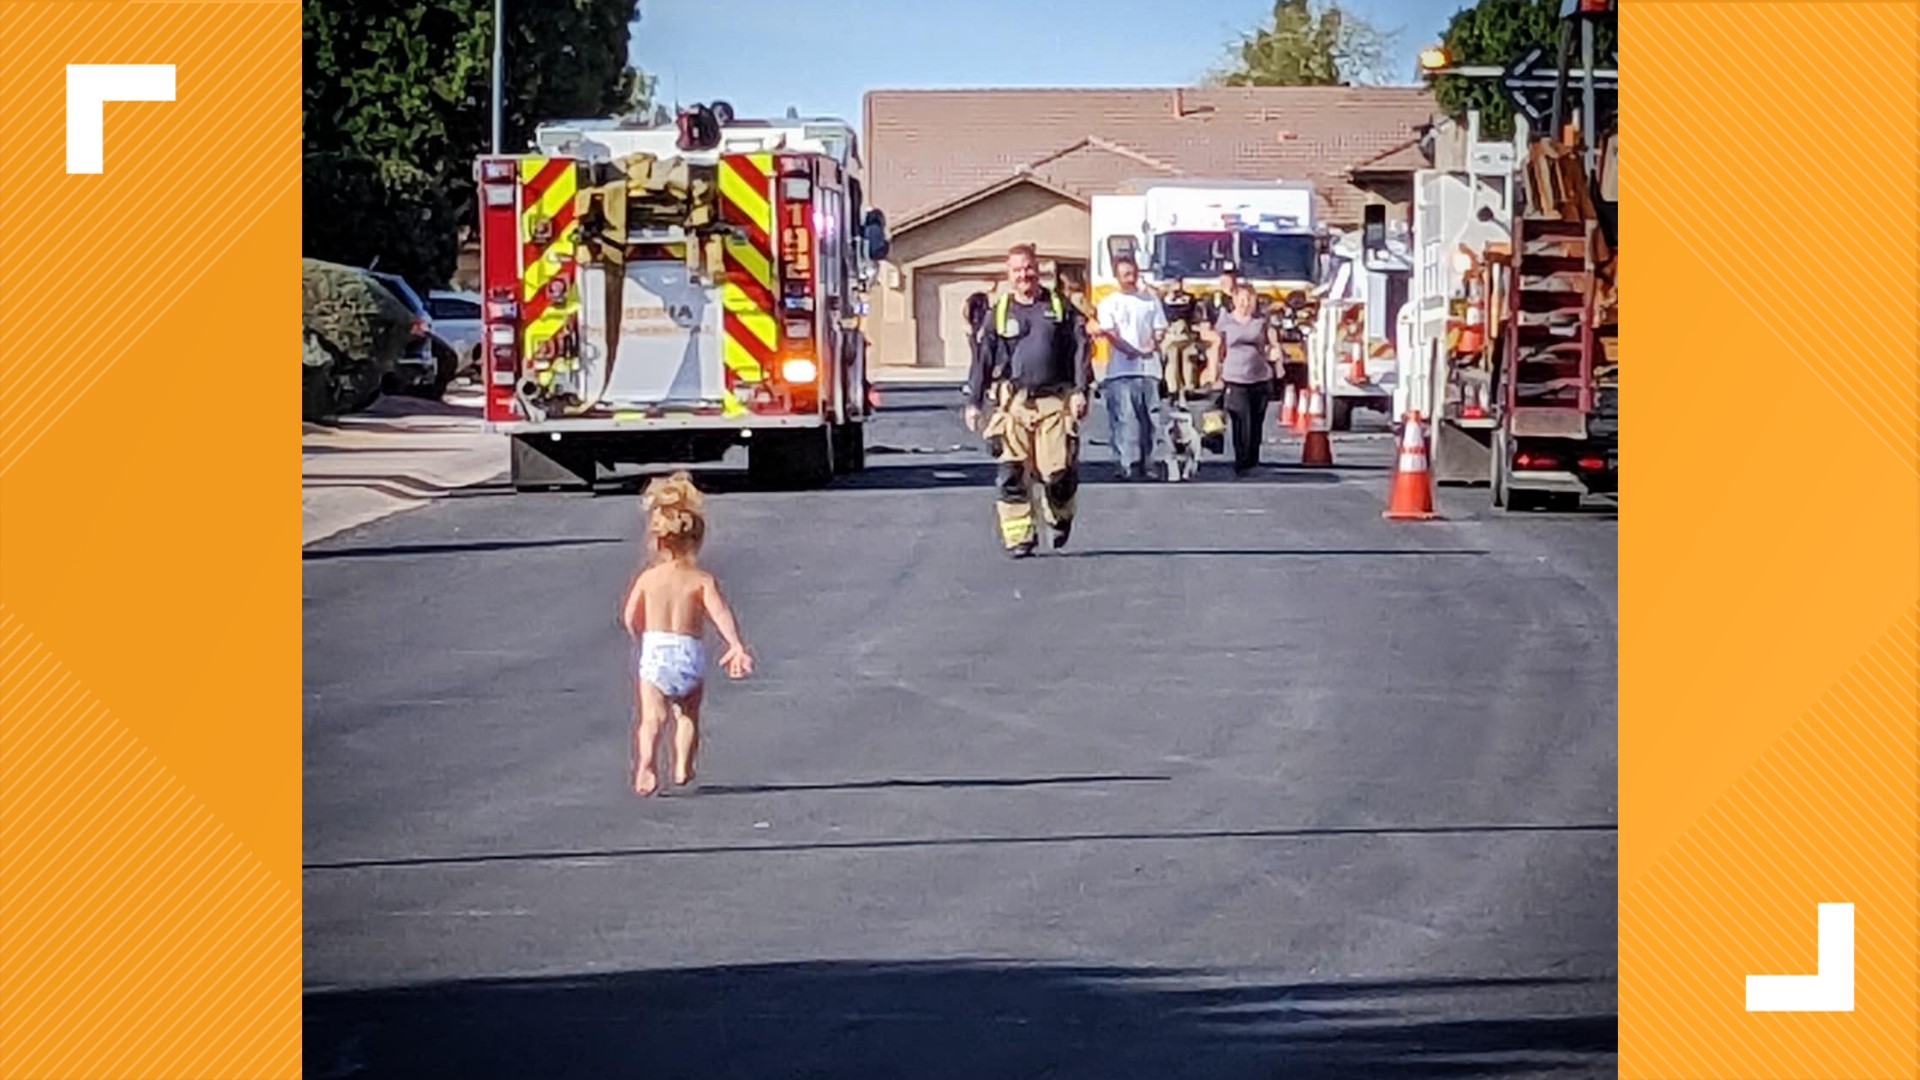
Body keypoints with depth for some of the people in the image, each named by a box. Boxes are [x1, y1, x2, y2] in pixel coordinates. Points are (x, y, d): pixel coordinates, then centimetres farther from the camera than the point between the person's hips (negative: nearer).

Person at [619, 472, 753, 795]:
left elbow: (629, 617, 3)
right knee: (688, 714, 23)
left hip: (653, 653, -1)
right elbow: (719, 612, -13)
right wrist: (737, 646, -18)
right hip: (690, 654, 1)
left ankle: (645, 763, -35)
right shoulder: (702, 580, -1)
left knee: (651, 717, -12)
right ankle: (682, 767, 18)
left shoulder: (647, 578, 4)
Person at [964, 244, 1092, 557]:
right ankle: (1019, 536, -2)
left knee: (1058, 470, -5)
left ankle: (1060, 518, 25)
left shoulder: (1059, 308, 11)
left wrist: (1080, 390, -4)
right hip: (1013, 402, 1)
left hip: (1054, 400, -1)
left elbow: (1080, 349, 8)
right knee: (1012, 473, -8)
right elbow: (983, 358, 12)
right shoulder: (999, 313, 12)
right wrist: (973, 402, 8)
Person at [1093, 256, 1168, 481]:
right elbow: (1110, 334, -3)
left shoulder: (1151, 300, 15)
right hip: (1122, 370, -3)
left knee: (1148, 419, 2)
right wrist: (1134, 352, -15)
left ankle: (1145, 463, 9)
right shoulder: (1109, 303, 7)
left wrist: (1153, 344, -10)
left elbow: (1160, 330, 12)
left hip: (1149, 368, 3)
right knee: (1126, 418, -11)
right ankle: (1129, 464, -15)